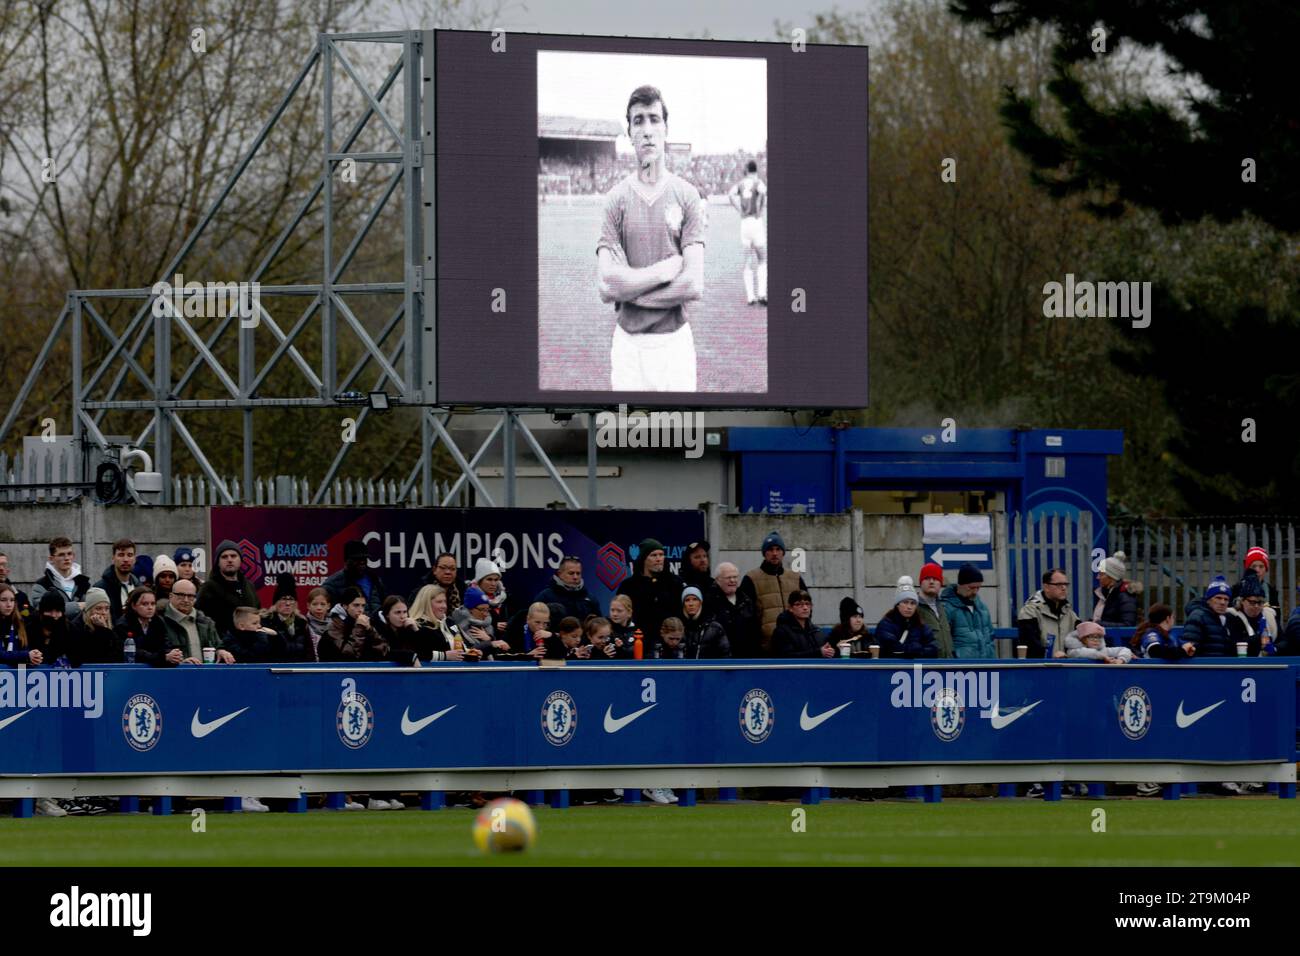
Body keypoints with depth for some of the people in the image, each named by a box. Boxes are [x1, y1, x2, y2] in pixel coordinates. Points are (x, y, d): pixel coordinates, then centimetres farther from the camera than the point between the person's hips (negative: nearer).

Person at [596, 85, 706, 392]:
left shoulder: (687, 196, 1)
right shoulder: (616, 199, 2)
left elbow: (694, 286, -9)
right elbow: (606, 285, -10)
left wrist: (629, 291, -9)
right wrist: (665, 270, -11)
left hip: (675, 340, 0)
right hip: (629, 341, 0)